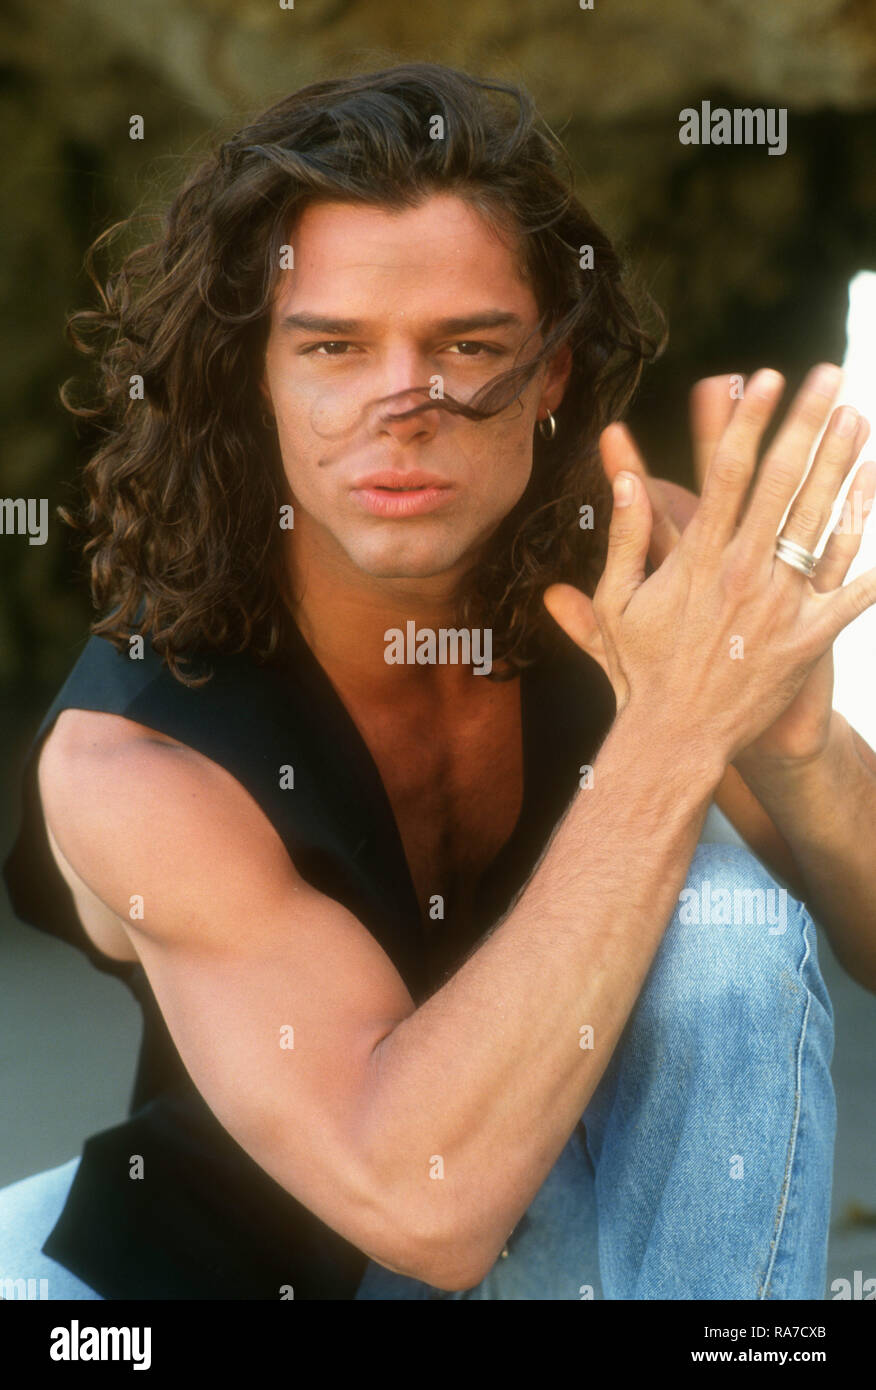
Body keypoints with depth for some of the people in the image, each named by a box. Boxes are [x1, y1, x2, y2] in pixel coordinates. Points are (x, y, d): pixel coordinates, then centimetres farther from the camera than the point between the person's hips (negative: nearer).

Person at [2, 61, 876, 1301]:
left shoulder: (647, 562, -18)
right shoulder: (125, 757, -27)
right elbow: (420, 1202, -37)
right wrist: (670, 738, -41)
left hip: (591, 1207, 2)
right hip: (269, 1233, -1)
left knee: (729, 905, -25)